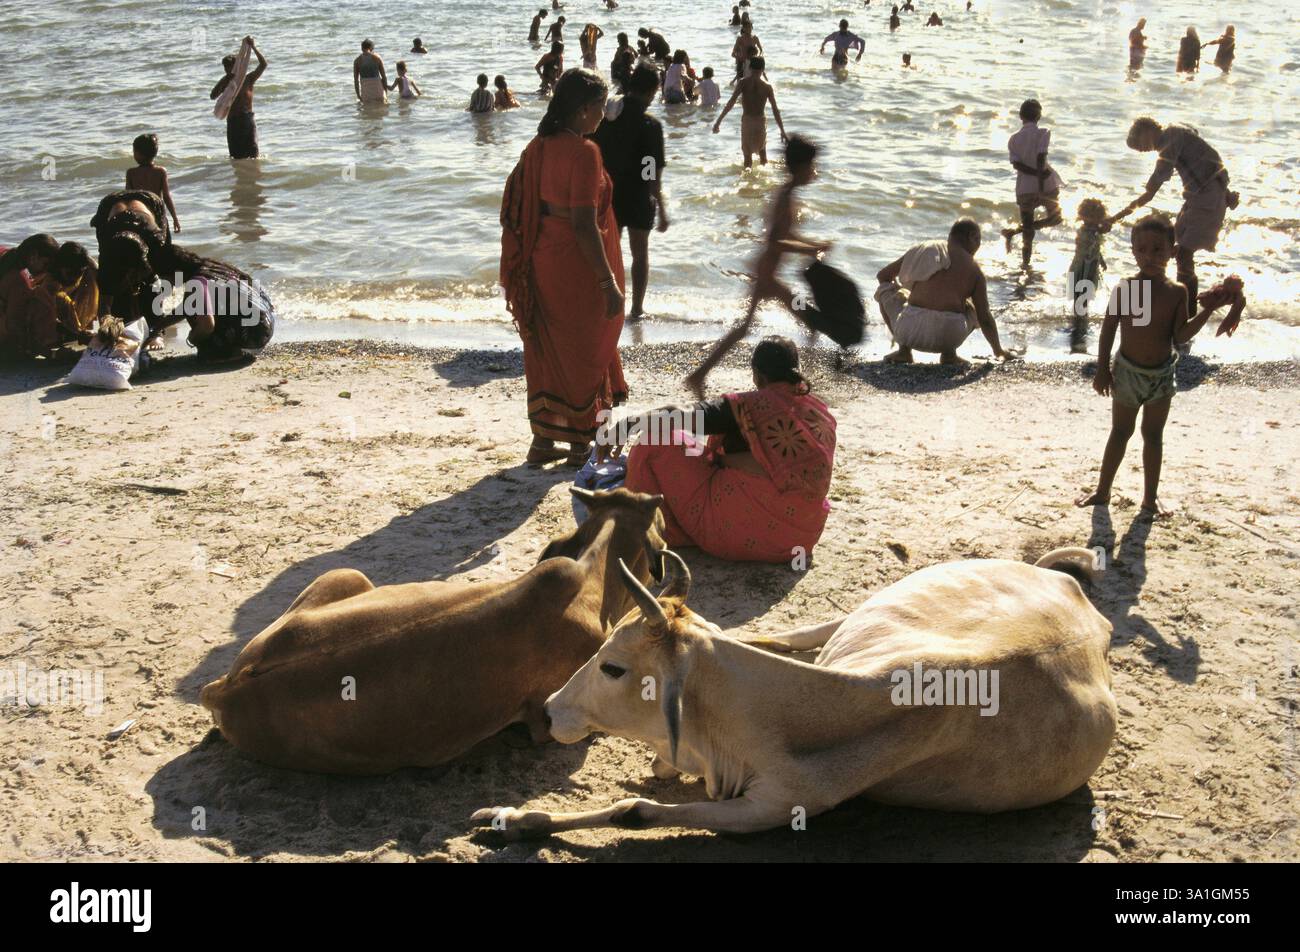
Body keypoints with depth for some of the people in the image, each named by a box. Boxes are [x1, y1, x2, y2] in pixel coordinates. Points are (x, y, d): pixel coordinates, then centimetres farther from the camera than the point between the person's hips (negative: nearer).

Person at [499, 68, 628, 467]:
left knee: (546, 350, 16)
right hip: (576, 267, -8)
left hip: (540, 262, 8)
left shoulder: (538, 146, 6)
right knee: (583, 352, 7)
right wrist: (608, 282, -19)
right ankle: (581, 444, 18)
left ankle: (542, 441, 24)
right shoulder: (582, 153, -19)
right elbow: (584, 225, -23)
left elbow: (521, 207, 12)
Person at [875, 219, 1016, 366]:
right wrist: (999, 352, 23)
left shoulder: (922, 248, 14)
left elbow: (882, 275, 23)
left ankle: (904, 349, 12)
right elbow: (985, 319, 10)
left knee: (884, 289, 28)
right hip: (949, 335, 0)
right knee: (973, 307, 34)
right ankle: (949, 352, 8)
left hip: (910, 331, 0)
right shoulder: (974, 270, 11)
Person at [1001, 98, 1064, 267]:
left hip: (1024, 188, 3)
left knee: (1028, 234, 12)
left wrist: (1036, 173, -13)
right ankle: (1013, 231, 3)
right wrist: (1041, 186, -21)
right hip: (1046, 185, -3)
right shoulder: (1043, 134, -6)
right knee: (1055, 218, 19)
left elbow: (1016, 164, -9)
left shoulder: (1013, 139, 4)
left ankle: (1026, 266, 5)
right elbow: (1040, 158, -18)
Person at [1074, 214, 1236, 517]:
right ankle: (1102, 491, 23)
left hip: (1162, 374, 1)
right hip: (1127, 372, -1)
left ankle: (1151, 497, 22)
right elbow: (1108, 330, -5)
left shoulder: (1177, 292, -7)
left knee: (1154, 435, 12)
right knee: (1120, 432, 10)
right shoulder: (1124, 289, -11)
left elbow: (1180, 336, -9)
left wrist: (1208, 310, -18)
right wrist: (1102, 370, -5)